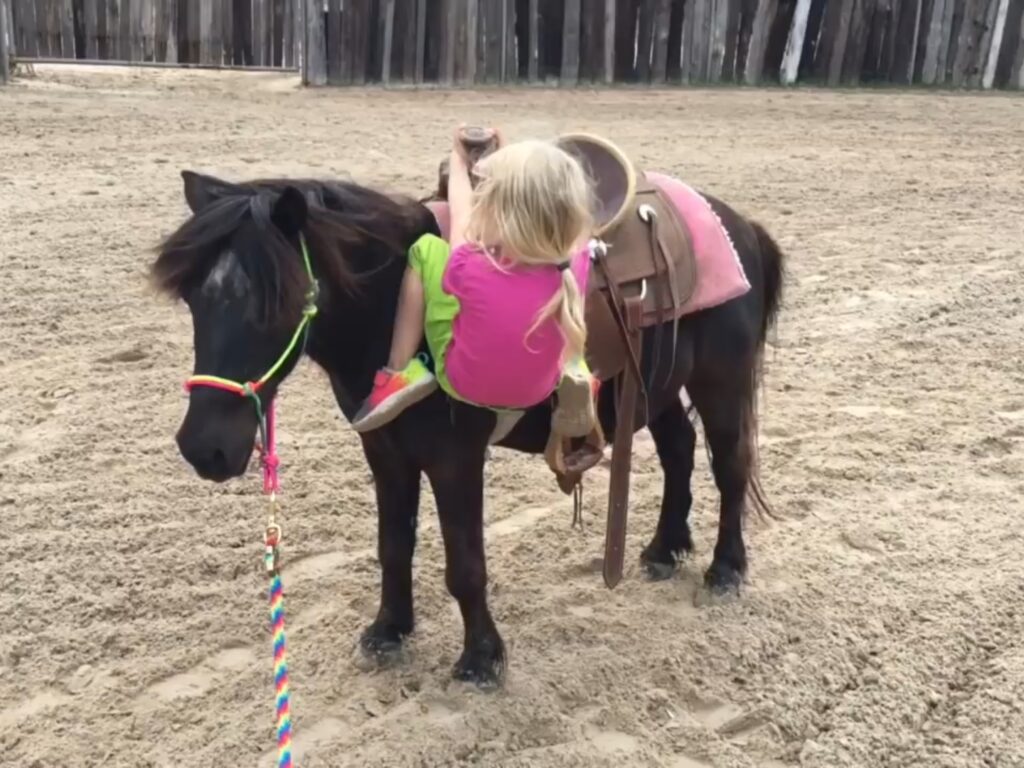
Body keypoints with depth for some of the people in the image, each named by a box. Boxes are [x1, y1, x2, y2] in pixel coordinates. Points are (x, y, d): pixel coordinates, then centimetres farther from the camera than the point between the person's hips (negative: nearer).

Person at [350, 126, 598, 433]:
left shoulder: (472, 266, -30)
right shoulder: (575, 265, -24)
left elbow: (462, 216, -6)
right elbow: (543, 208, -1)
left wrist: (458, 160, 12)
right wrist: (510, 161, 12)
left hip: (462, 385, -2)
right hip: (538, 391, 3)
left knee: (426, 247, 3)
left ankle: (399, 375, 6)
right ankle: (574, 374, 10)